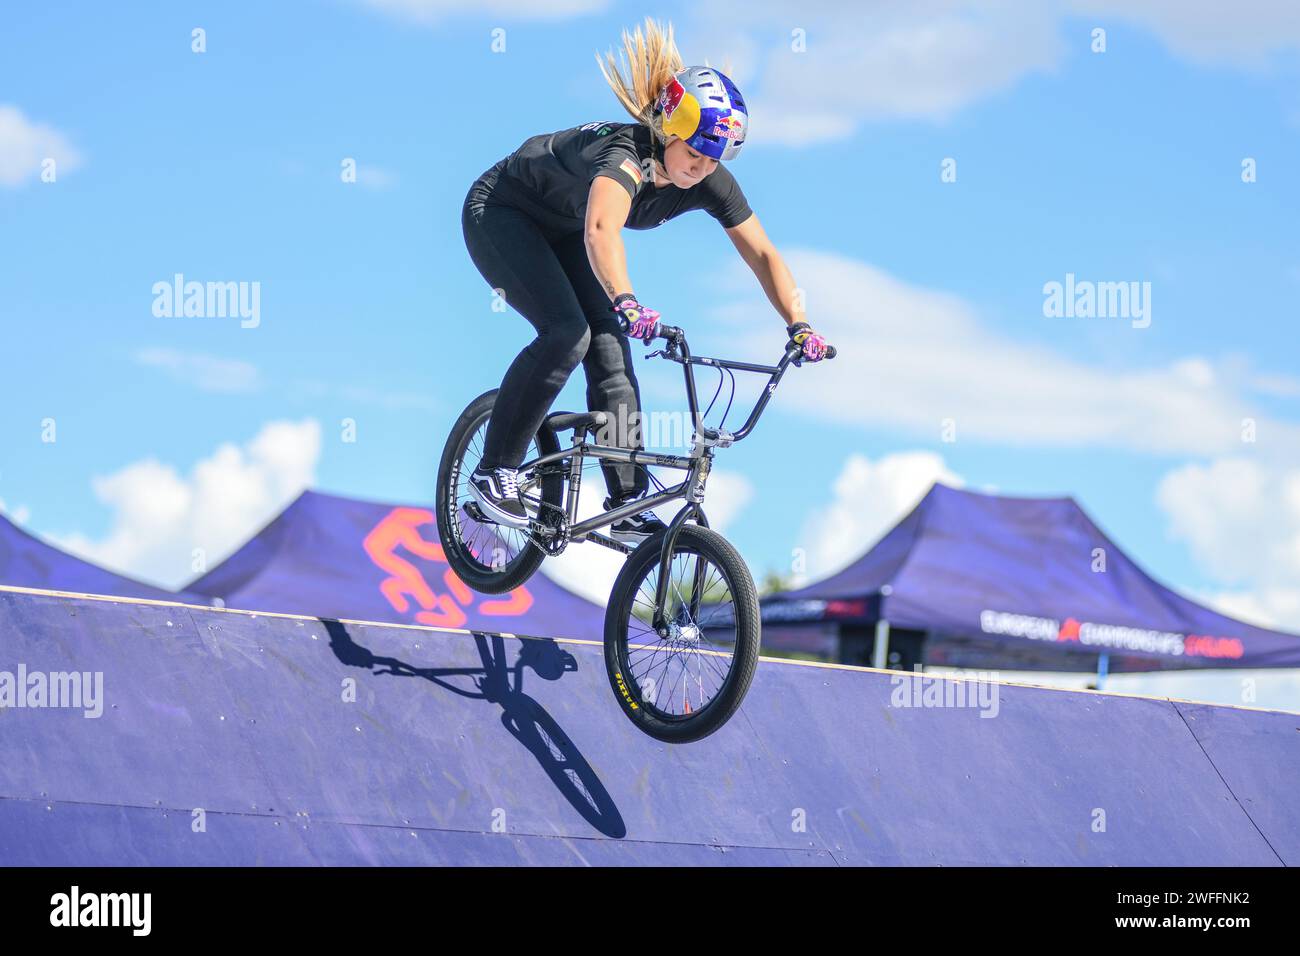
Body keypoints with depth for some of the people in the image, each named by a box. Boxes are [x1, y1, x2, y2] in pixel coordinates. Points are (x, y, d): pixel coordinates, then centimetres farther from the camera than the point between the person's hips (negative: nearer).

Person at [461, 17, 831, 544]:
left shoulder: (711, 182, -18)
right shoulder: (626, 154, -40)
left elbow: (762, 254, -10)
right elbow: (602, 229, -61)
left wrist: (800, 326, -22)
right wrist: (626, 303, -76)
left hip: (561, 231, 7)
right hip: (500, 213, -7)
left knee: (610, 352, -5)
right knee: (566, 334, -25)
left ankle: (629, 508, -3)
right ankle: (494, 471, -14)